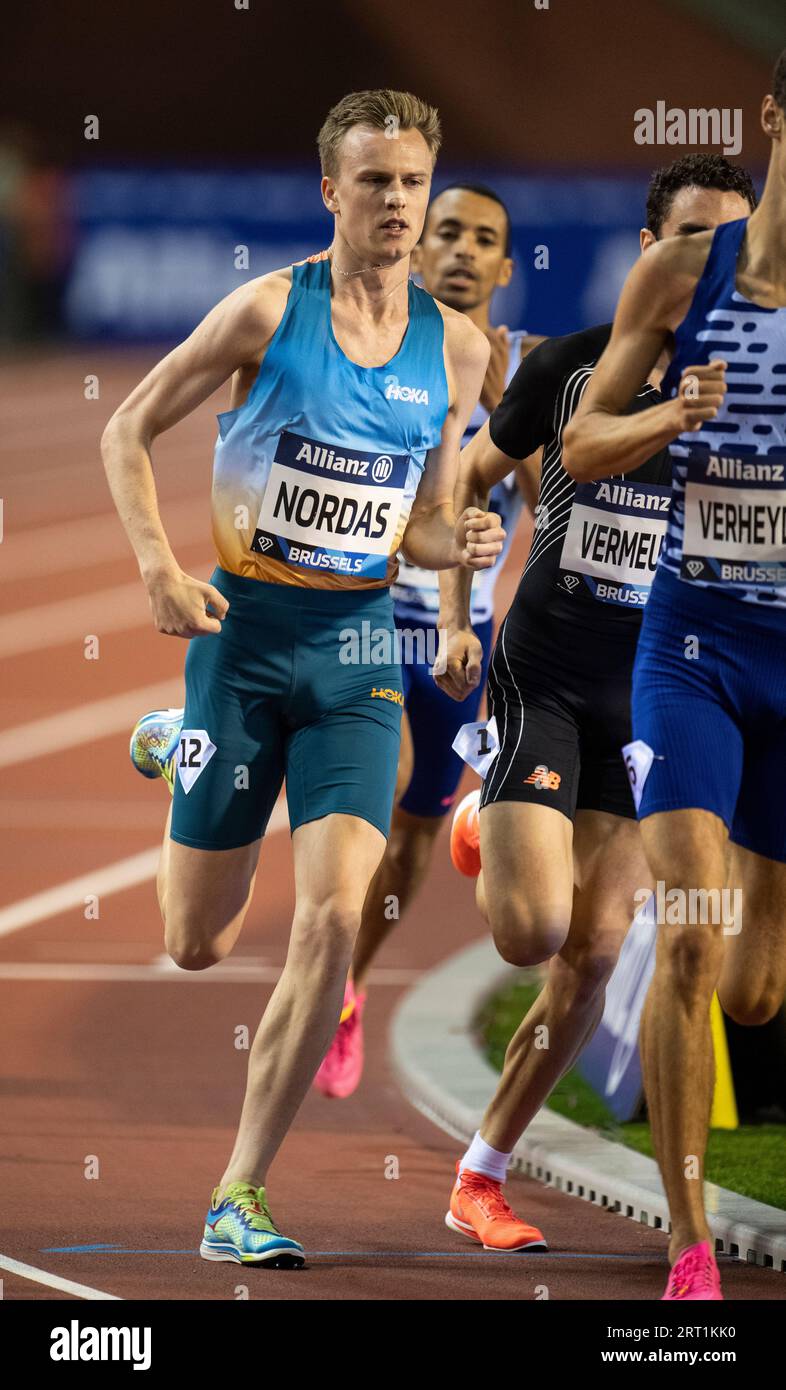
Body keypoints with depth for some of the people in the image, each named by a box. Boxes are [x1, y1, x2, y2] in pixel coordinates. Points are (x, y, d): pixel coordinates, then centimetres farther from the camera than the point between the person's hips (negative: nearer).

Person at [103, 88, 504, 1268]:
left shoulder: (456, 347, 5)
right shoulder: (269, 309, -7)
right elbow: (128, 431, 0)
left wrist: (461, 544, -8)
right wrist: (158, 565, -13)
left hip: (360, 648, 2)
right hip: (246, 629, -2)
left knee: (334, 920, -14)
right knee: (197, 947, 6)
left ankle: (240, 1196, -6)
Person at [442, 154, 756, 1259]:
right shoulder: (571, 366, -3)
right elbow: (470, 477, 10)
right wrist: (455, 618, 3)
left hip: (655, 700, 2)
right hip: (541, 680, -2)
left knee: (594, 955, -2)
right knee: (533, 931, -17)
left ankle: (481, 1179, 12)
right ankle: (486, 821, 20)